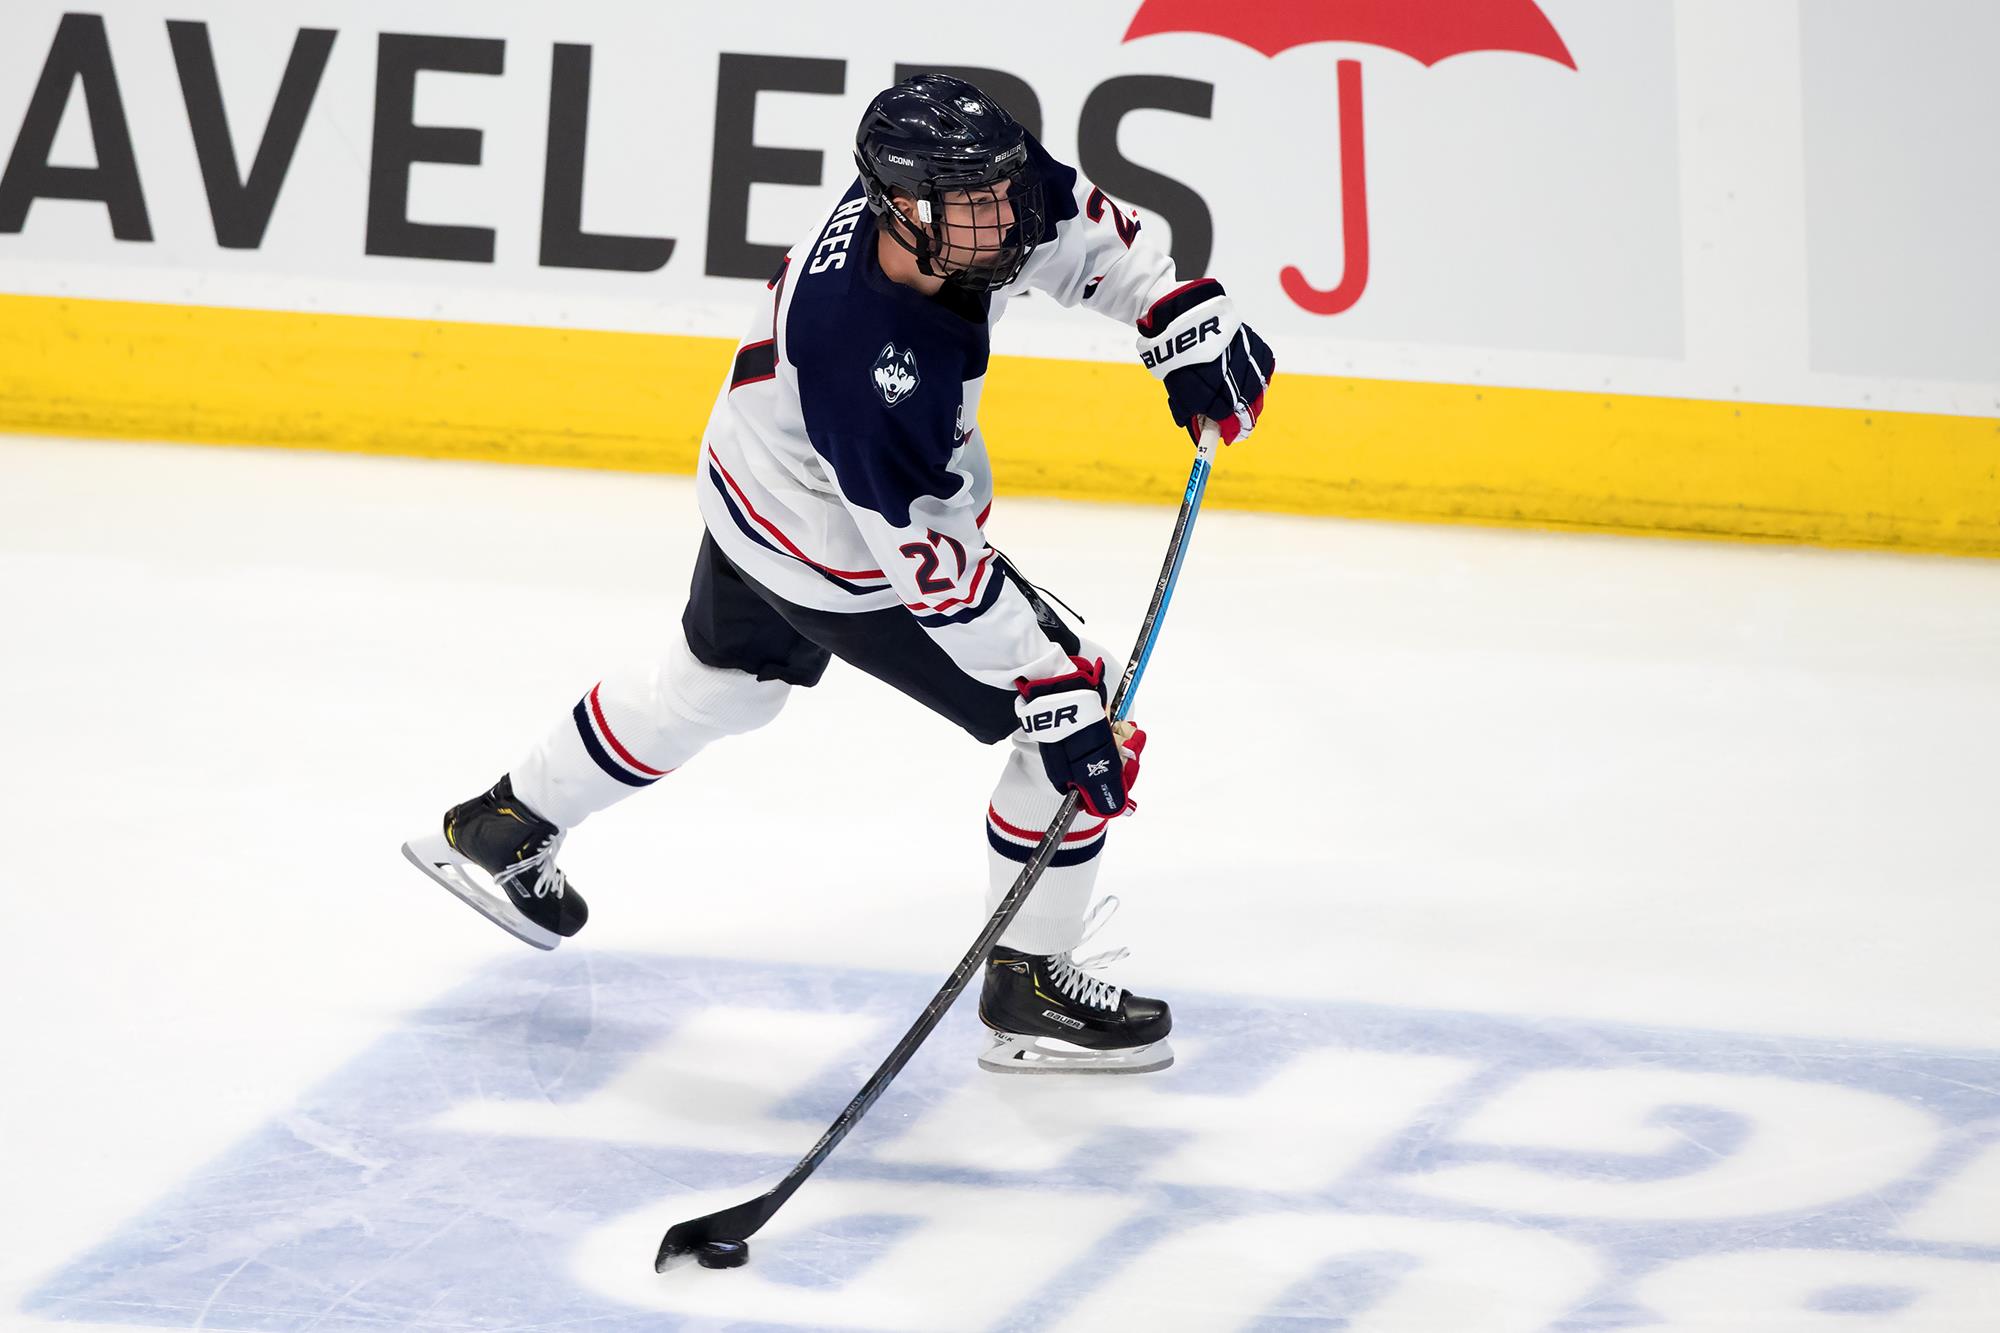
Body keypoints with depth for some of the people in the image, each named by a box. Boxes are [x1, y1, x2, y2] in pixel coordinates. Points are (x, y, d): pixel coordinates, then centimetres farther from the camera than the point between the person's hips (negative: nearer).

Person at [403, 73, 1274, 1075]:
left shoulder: (964, 183, -21)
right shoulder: (862, 364, -41)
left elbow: (1075, 222, 0)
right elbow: (932, 567, -34)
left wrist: (1185, 315, -10)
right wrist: (1049, 688, -29)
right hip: (837, 562, -9)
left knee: (718, 683, 32)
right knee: (1086, 720, -4)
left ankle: (502, 829, 50)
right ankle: (1027, 989, 10)